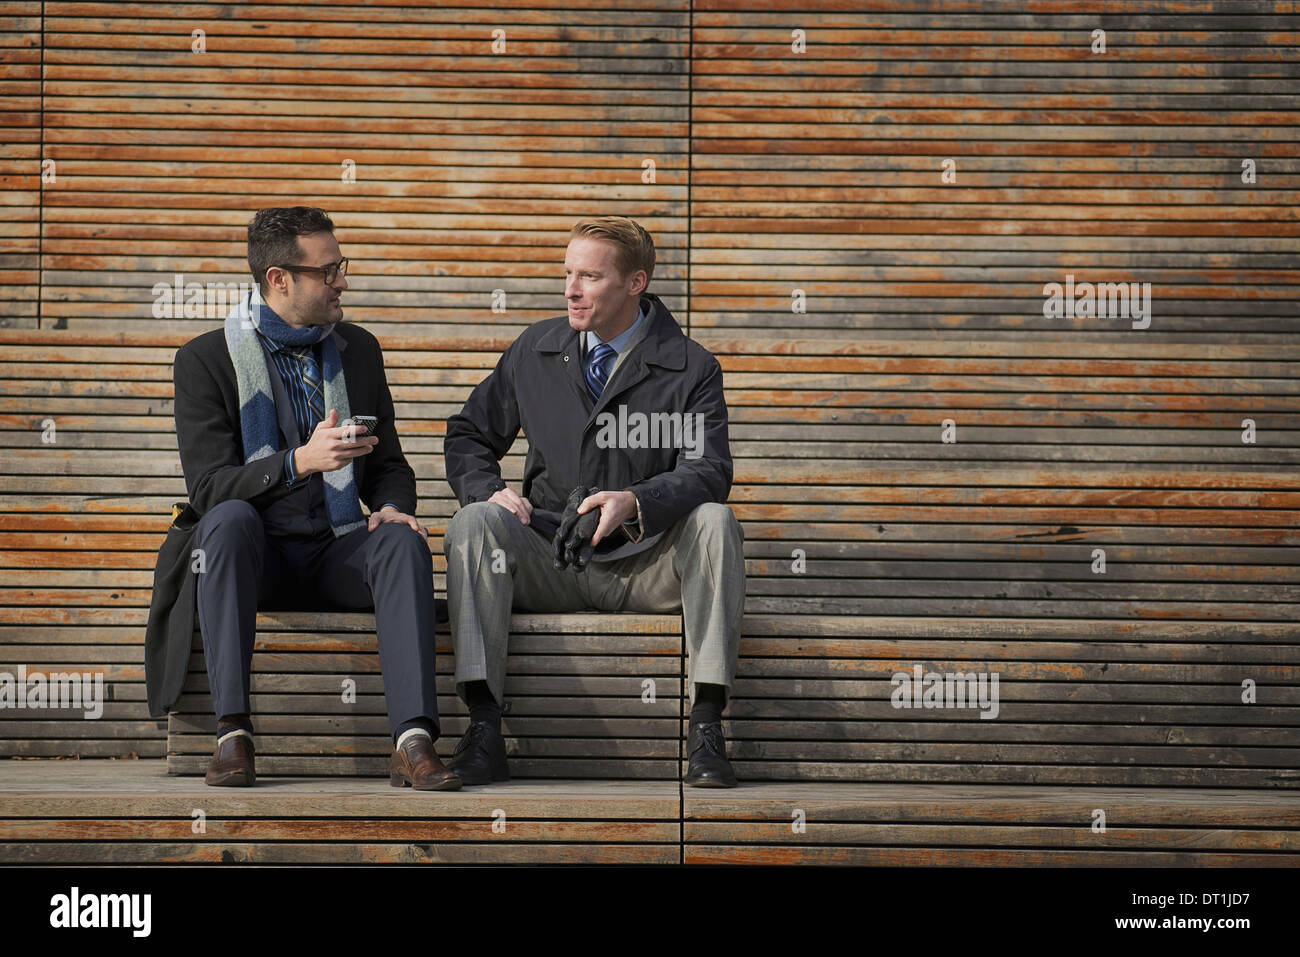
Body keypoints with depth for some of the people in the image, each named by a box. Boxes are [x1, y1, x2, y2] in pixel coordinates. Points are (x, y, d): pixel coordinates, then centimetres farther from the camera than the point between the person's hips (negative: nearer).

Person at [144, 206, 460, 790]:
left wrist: (392, 507, -8)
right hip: (254, 556, -3)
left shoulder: (358, 350, 13)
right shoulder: (206, 360, -1)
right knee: (229, 519, -35)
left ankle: (413, 741, -40)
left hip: (336, 555, 3)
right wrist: (301, 461, -27)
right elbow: (208, 487, -11)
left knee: (402, 541, -28)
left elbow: (388, 465, 17)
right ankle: (232, 732, -37)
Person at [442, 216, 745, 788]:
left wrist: (635, 502, -34)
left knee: (714, 521, -31)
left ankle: (706, 728, -31)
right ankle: (483, 727, -33)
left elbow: (708, 472, -13)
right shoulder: (534, 351, 9)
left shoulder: (691, 368, -1)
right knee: (475, 521, -27)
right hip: (547, 564, 2)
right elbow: (469, 434, 15)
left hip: (643, 568, -2)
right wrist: (490, 490, -9)